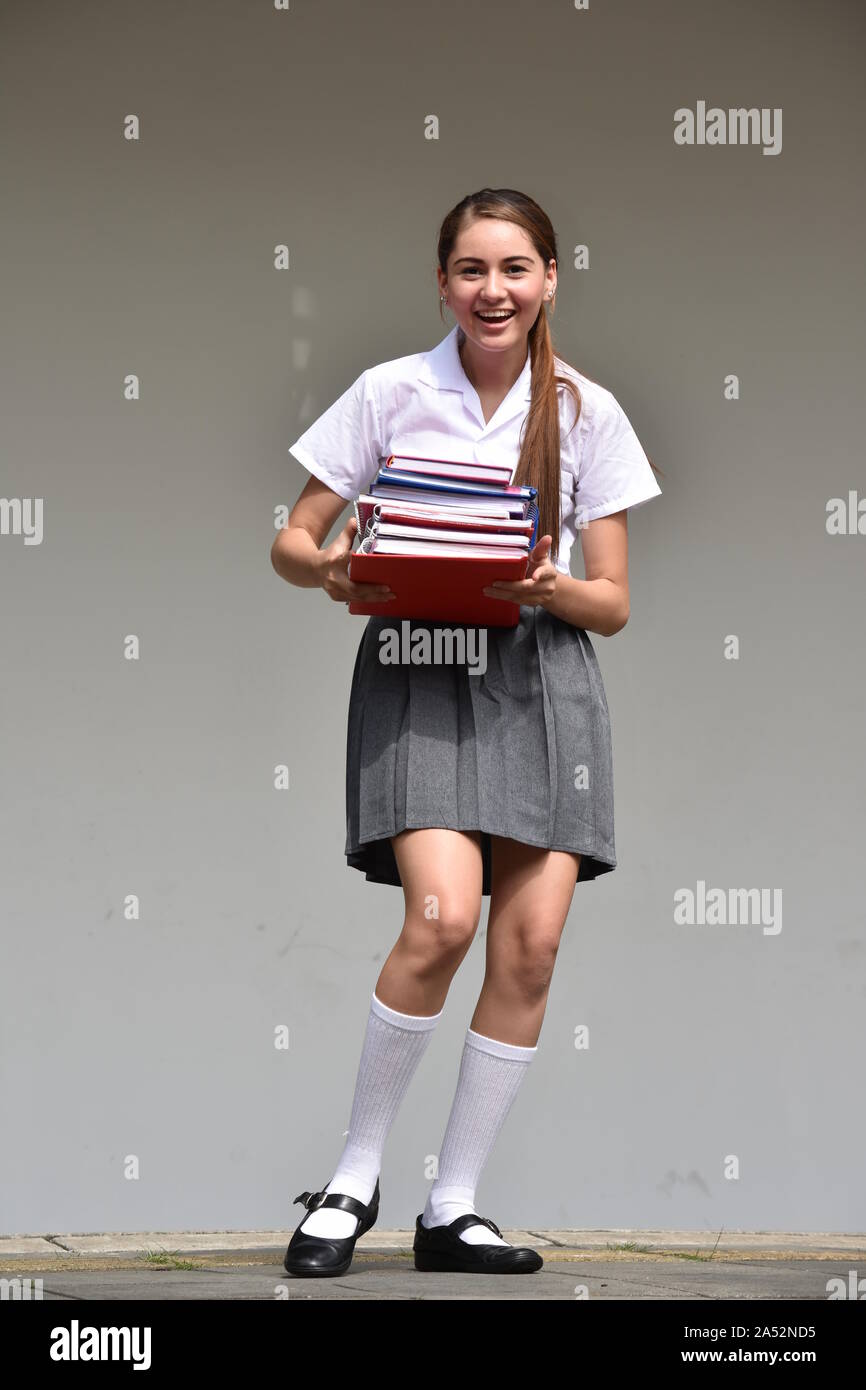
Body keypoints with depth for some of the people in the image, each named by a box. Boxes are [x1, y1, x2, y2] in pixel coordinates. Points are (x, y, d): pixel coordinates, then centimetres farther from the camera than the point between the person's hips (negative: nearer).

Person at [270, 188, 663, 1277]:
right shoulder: (391, 393, 3)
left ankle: (454, 1207, 7)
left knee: (531, 946, -6)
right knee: (442, 918, -21)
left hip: (543, 676, 3)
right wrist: (331, 569, -16)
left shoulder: (586, 411, 8)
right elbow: (291, 543, 7)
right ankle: (355, 1176, -2)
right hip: (418, 666, -2)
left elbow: (612, 603, 8)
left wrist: (554, 590, -14)